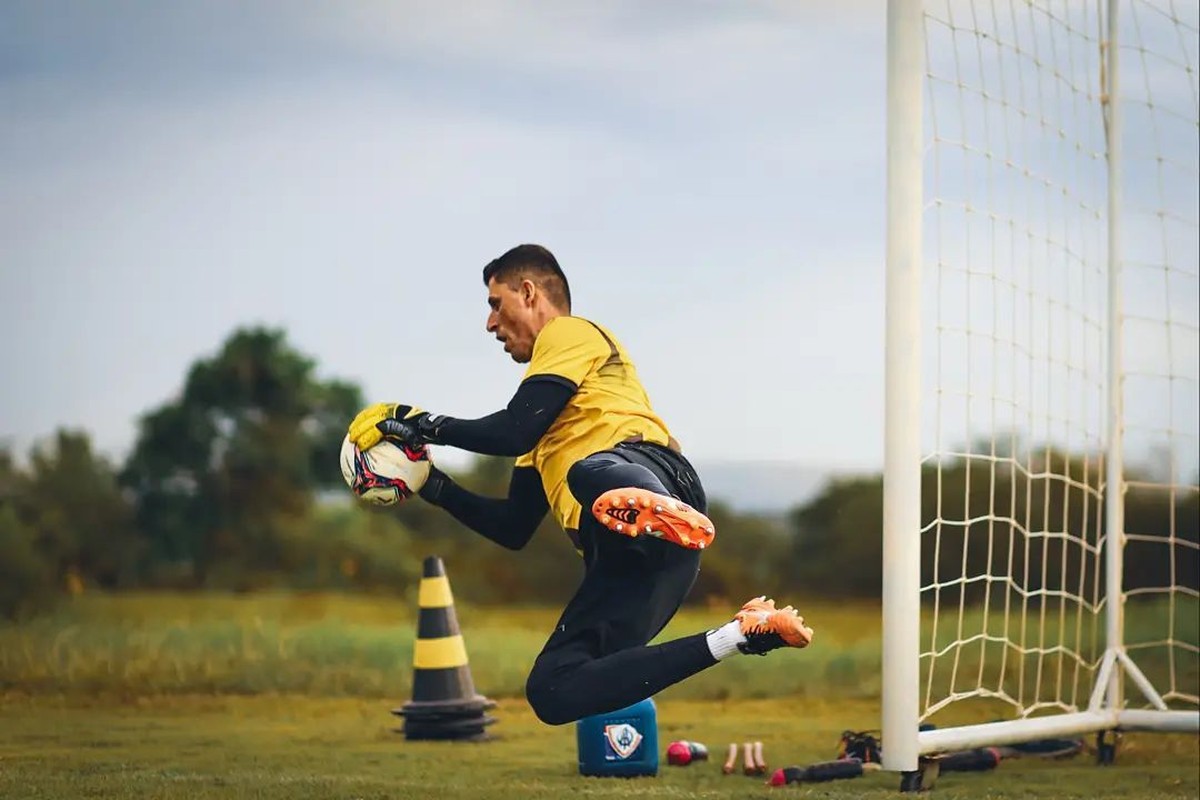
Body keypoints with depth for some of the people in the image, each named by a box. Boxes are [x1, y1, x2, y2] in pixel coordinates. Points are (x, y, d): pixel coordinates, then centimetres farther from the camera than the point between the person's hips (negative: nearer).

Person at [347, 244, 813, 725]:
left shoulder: (571, 334, 15)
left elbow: (515, 432, 0)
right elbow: (513, 529, 37)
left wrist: (428, 427, 11)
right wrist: (433, 486, 32)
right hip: (629, 558, 8)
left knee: (591, 473, -40)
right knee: (552, 693, -5)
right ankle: (743, 634, -6)